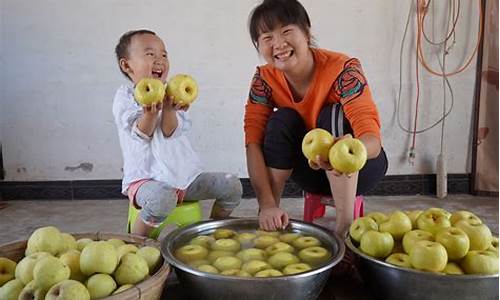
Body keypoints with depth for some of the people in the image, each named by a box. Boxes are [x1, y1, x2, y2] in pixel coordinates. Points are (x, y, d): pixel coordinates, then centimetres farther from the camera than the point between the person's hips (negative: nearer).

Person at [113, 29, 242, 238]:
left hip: (184, 175, 5)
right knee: (163, 198, -39)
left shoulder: (172, 94, 8)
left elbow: (171, 133, -7)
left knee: (232, 186, -5)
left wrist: (168, 109, -26)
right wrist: (150, 112, -30)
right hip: (145, 178, -5)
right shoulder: (125, 96, -2)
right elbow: (141, 134, -12)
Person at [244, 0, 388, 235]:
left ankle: (345, 225, -28)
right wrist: (267, 205, -35)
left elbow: (373, 139, -37)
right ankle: (267, 219, -16)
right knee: (283, 121, -24)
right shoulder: (265, 79, -15)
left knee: (334, 115, -30)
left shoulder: (343, 69, -26)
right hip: (313, 170, 3)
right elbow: (253, 142, -23)